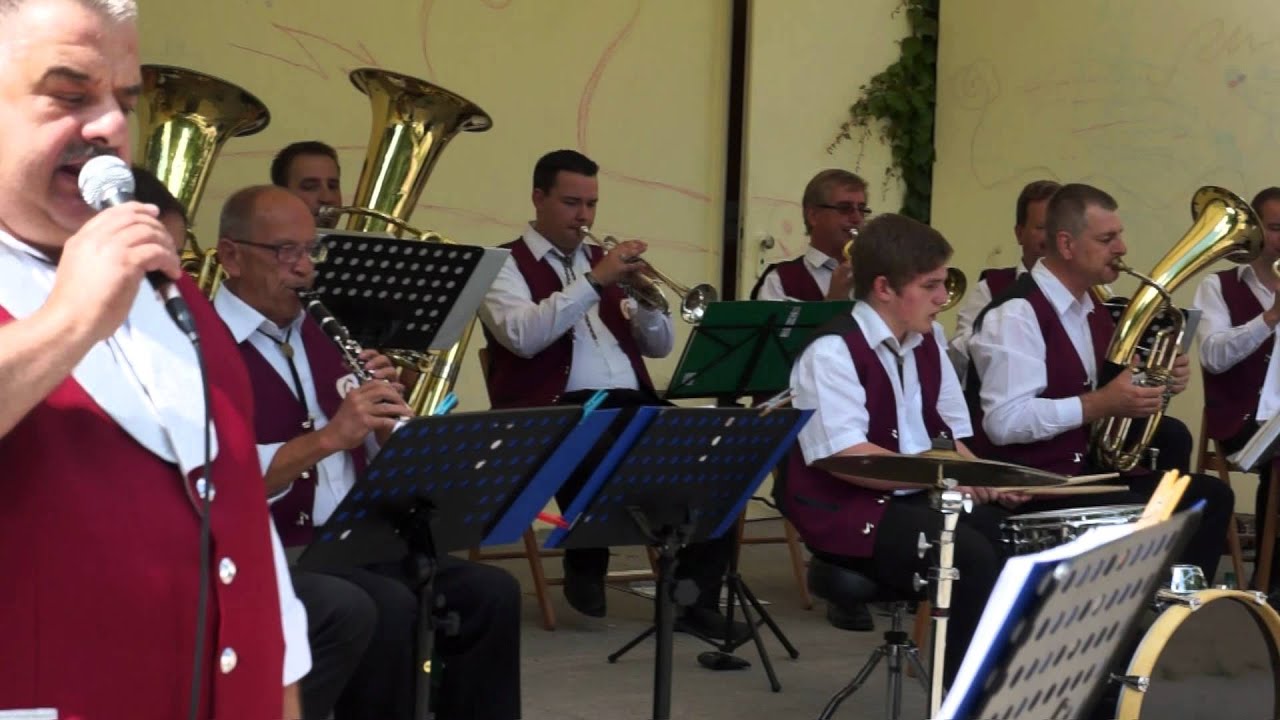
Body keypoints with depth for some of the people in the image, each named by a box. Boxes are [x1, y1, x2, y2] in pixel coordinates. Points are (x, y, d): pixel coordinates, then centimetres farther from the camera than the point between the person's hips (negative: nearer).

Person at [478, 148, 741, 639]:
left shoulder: (602, 261, 23)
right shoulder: (506, 265, 5)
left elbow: (660, 346, 18)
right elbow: (523, 336, -16)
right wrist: (594, 281, -17)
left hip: (633, 405, 5)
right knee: (592, 462, -38)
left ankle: (695, 596, -11)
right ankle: (584, 565, -8)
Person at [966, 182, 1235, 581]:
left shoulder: (1091, 308, 14)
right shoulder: (1016, 313, -17)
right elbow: (1004, 422, -26)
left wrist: (1154, 386, 5)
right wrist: (1098, 406, -27)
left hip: (1092, 468, 10)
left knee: (1210, 496, 0)